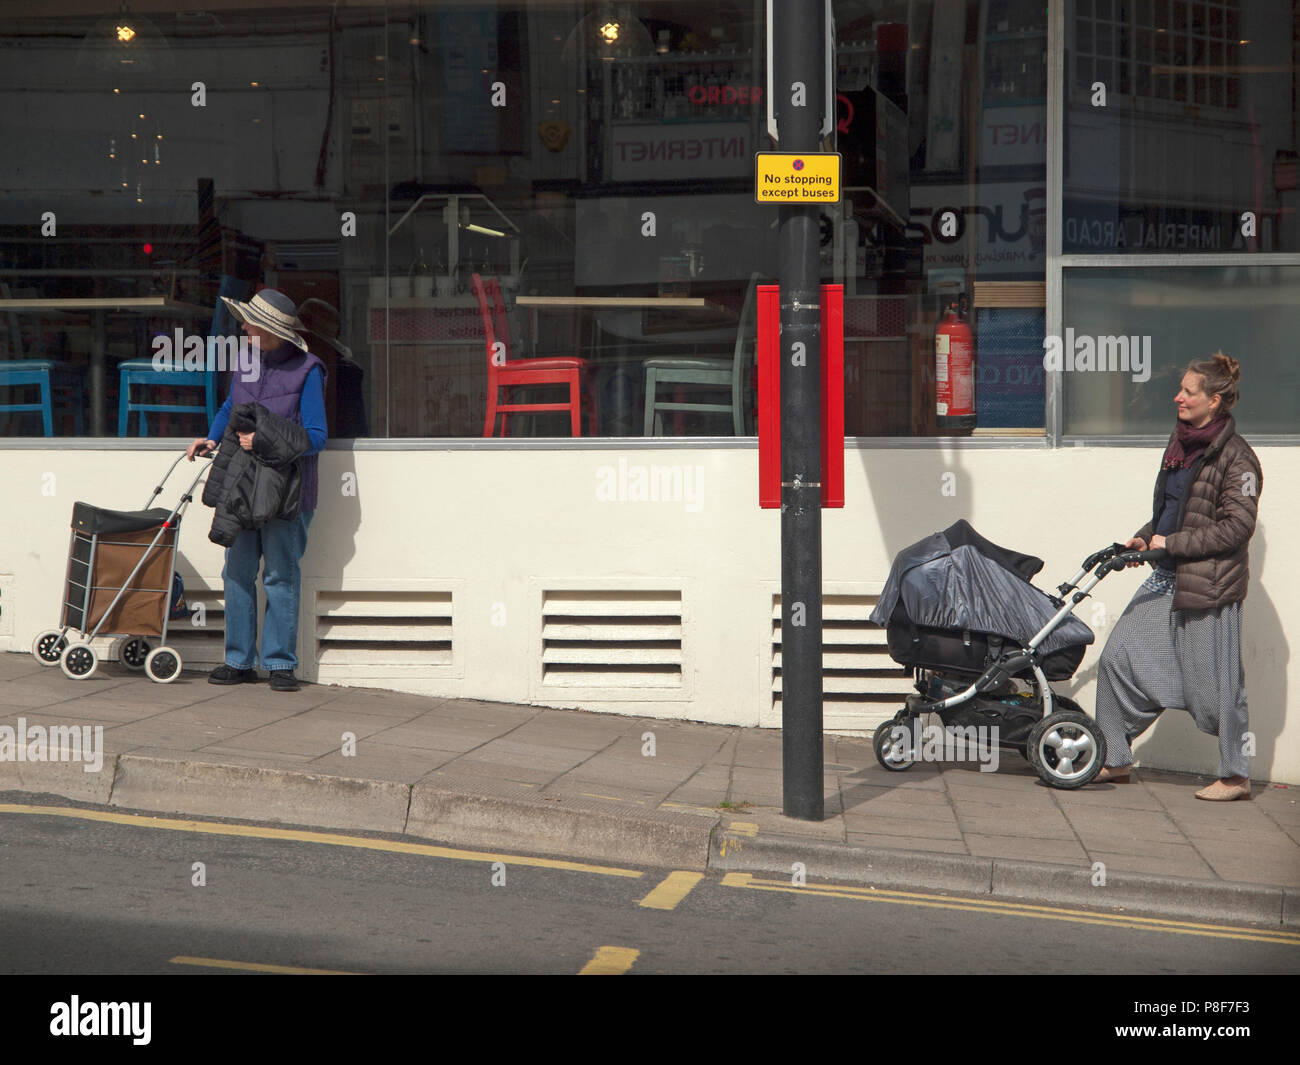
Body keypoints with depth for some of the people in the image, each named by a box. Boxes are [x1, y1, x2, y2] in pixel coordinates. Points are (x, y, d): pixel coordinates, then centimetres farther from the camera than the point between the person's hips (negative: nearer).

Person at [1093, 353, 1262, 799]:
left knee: (1213, 683, 1)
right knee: (1120, 657, 7)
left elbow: (1236, 526, -18)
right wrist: (1144, 538, 7)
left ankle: (1235, 776, 18)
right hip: (1168, 577, 9)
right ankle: (1114, 760, 17)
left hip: (1209, 583, -9)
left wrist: (1171, 543, -17)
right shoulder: (1181, 442, 12)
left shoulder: (1236, 458, -13)